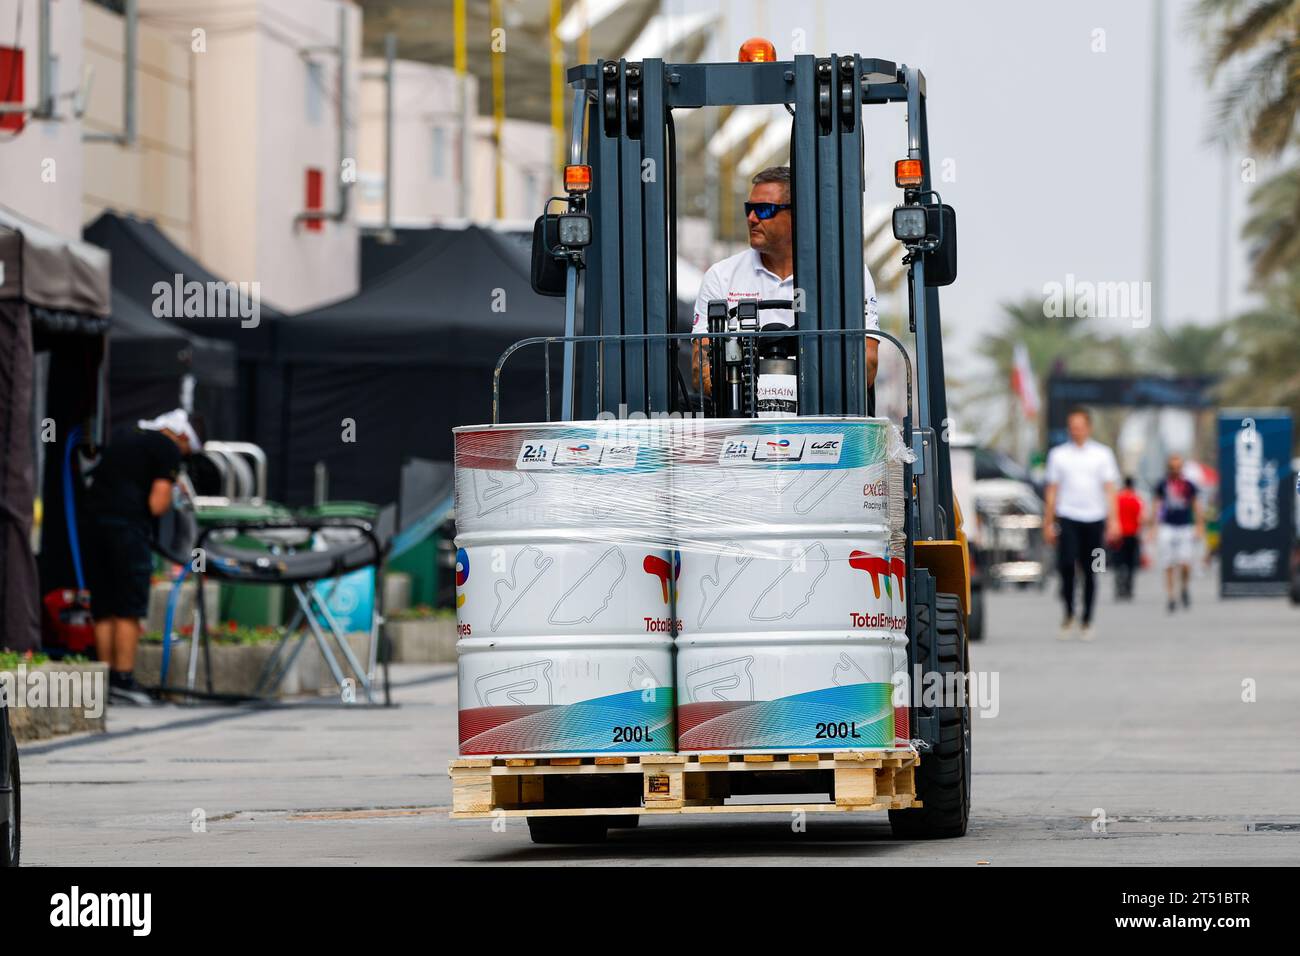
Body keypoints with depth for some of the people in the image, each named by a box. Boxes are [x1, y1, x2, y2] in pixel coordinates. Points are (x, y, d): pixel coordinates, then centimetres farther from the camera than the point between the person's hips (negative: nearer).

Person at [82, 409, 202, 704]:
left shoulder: (126, 435, 21)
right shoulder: (169, 448, -2)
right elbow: (157, 505, -11)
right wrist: (168, 492, 11)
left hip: (95, 518, 7)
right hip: (128, 525, -7)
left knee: (103, 606, 10)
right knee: (130, 608, -2)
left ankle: (107, 678, 12)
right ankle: (124, 679, -4)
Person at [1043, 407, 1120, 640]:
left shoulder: (1102, 454, 7)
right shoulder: (1058, 455, 8)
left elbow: (1109, 489, 4)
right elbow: (1052, 491, 10)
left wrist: (1113, 521, -6)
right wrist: (1048, 523, 5)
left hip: (1095, 518, 1)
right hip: (1067, 517, -1)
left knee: (1090, 570, 3)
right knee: (1065, 564, -17)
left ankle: (1086, 621, 13)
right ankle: (1068, 613, 1)